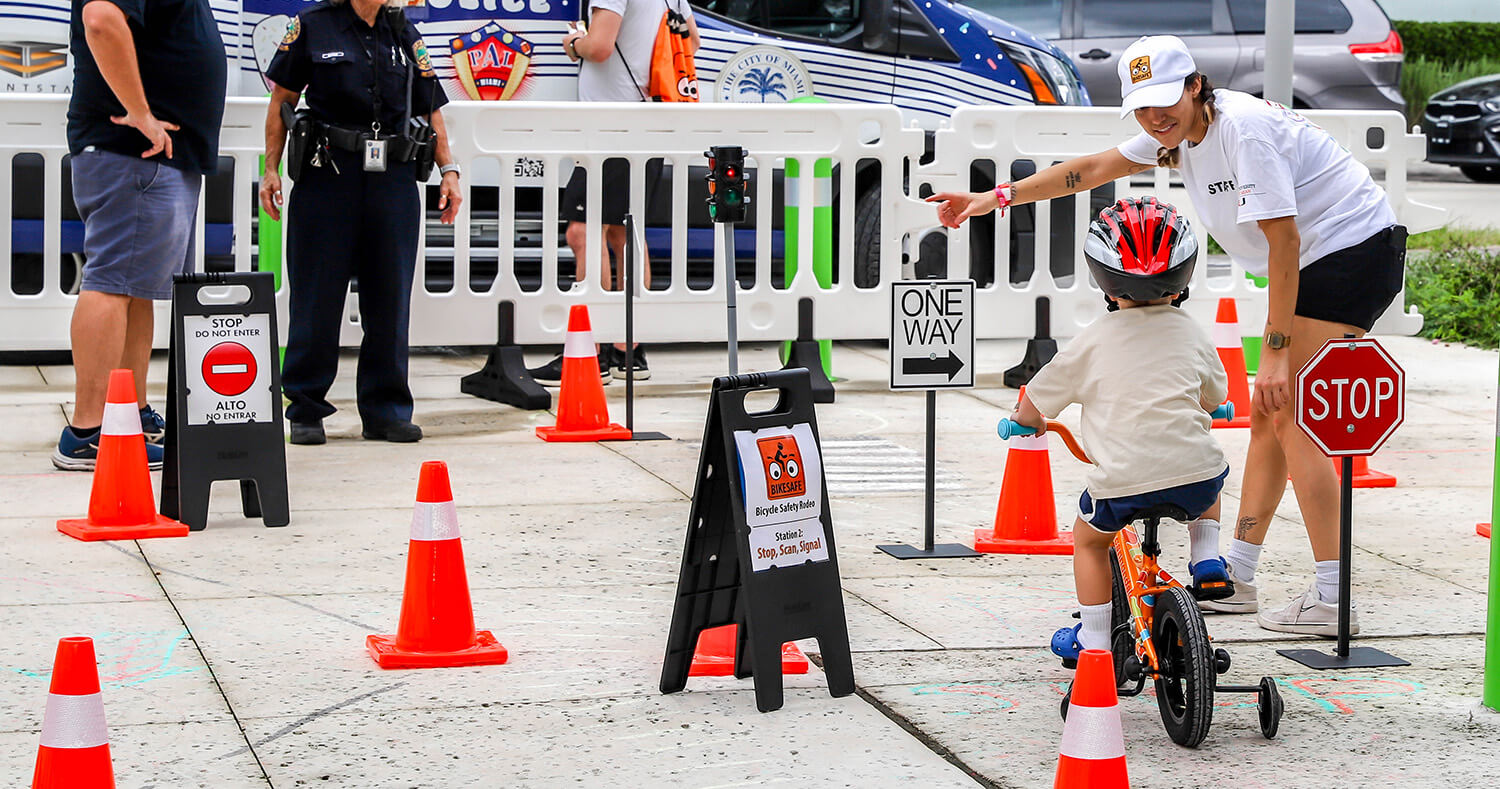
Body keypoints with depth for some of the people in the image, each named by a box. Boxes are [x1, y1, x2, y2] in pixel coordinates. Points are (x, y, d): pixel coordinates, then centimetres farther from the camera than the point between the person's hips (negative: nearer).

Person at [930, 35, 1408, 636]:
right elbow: (1093, 169, 16)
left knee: (1293, 422, -14)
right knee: (1267, 417, 10)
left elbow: (1283, 241, -26)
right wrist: (996, 198, 15)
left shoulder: (1245, 130, -24)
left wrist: (1276, 351, -26)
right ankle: (1236, 579, 18)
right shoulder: (1176, 133, 4)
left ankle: (1332, 601, -14)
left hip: (1355, 251, -10)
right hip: (1313, 265, 10)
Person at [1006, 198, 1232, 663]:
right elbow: (1215, 397, 27)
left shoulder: (1094, 341, 3)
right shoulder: (1190, 333, 10)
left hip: (1123, 482, -2)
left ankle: (1092, 638, 25)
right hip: (1194, 474, 2)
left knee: (1089, 538, 26)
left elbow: (1033, 406, 10)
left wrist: (1029, 421, 33)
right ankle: (1207, 563, 25)